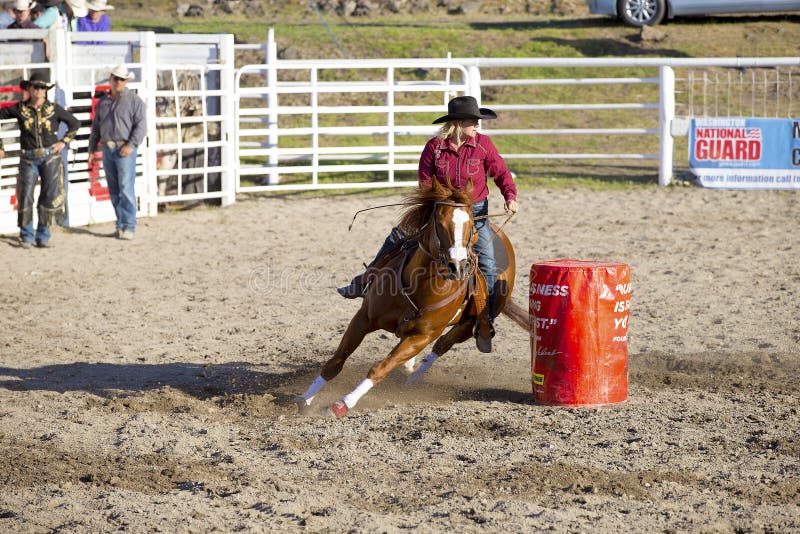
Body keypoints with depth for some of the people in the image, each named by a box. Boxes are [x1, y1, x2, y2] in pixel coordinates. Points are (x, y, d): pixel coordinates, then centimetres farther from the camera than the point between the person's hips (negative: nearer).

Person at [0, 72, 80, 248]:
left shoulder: (54, 109, 0)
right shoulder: (20, 109, -2)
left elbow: (75, 123, 12)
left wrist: (64, 141, 3)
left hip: (50, 156, 0)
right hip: (29, 159, 0)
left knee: (50, 196, 0)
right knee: (25, 196, -2)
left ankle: (43, 236, 12)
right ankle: (27, 237, 10)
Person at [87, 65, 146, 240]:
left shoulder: (134, 100, -1)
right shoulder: (103, 102, 16)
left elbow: (140, 126, -7)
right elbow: (96, 128, 22)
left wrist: (131, 145, -17)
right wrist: (91, 150, 16)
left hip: (125, 149, -6)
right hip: (107, 150, 6)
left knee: (126, 189, -12)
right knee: (114, 191, 8)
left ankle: (128, 226, -11)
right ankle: (121, 224, 15)